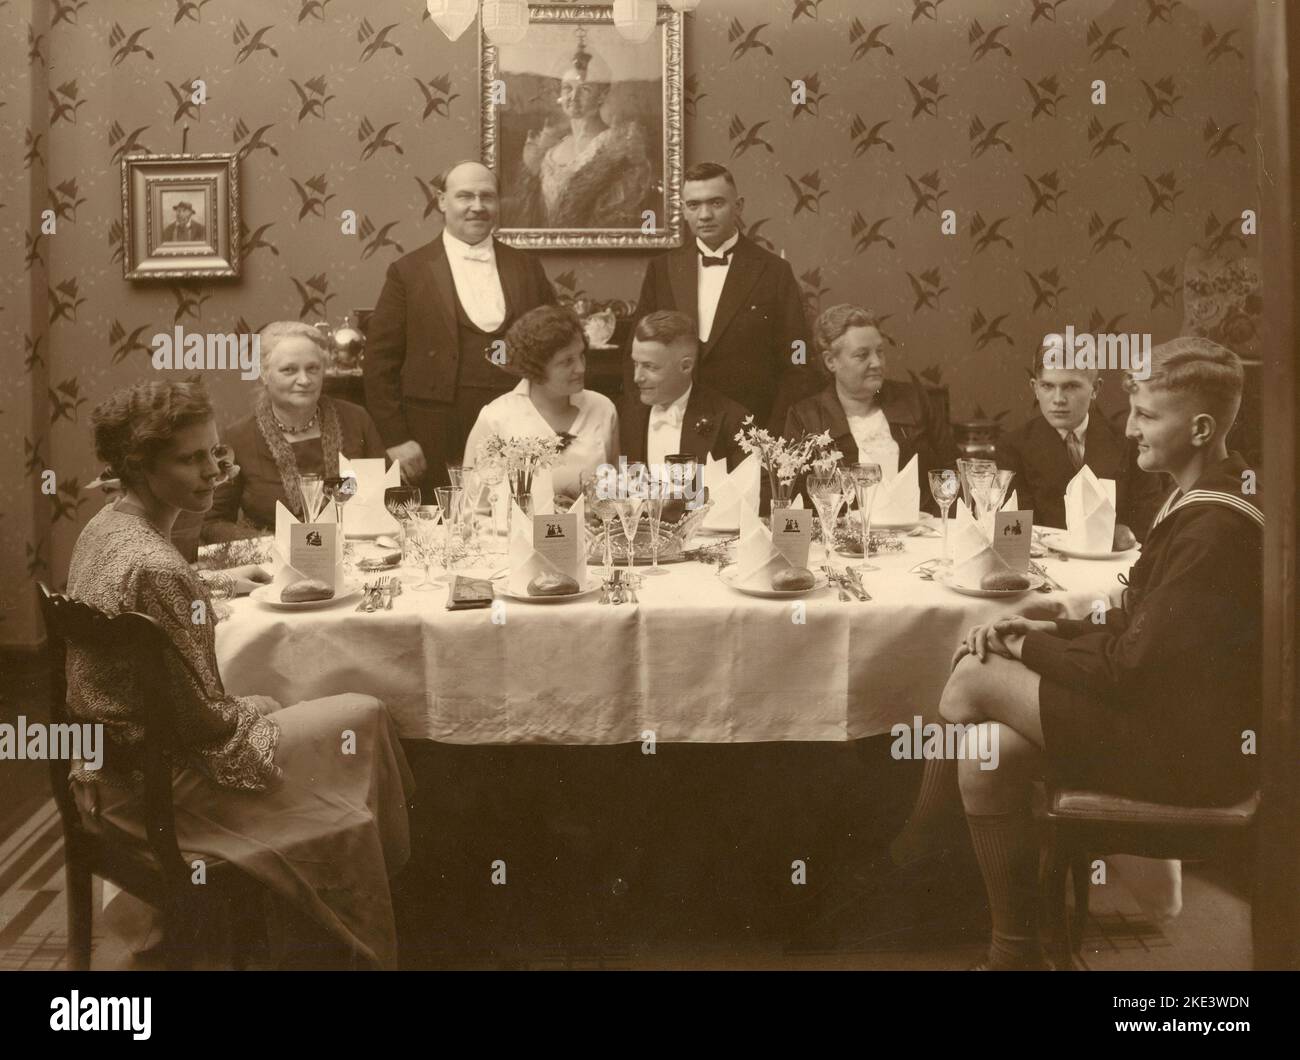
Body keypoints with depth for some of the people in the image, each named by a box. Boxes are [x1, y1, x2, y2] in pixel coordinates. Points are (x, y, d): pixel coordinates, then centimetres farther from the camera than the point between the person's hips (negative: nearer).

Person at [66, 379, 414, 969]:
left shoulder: (103, 526, 0)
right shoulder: (156, 570, -30)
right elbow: (205, 720, -25)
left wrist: (217, 586, 10)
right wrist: (255, 710, -6)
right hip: (161, 781, -10)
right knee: (363, 718, 3)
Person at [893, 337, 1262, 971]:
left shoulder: (1215, 527, -24)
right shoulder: (1204, 498, 10)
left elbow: (1130, 667, -23)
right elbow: (1139, 623, 13)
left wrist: (1028, 647, -8)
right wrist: (1052, 631, -1)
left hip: (1188, 747, -9)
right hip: (1173, 711, 9)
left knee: (975, 678, -13)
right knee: (987, 751, -7)